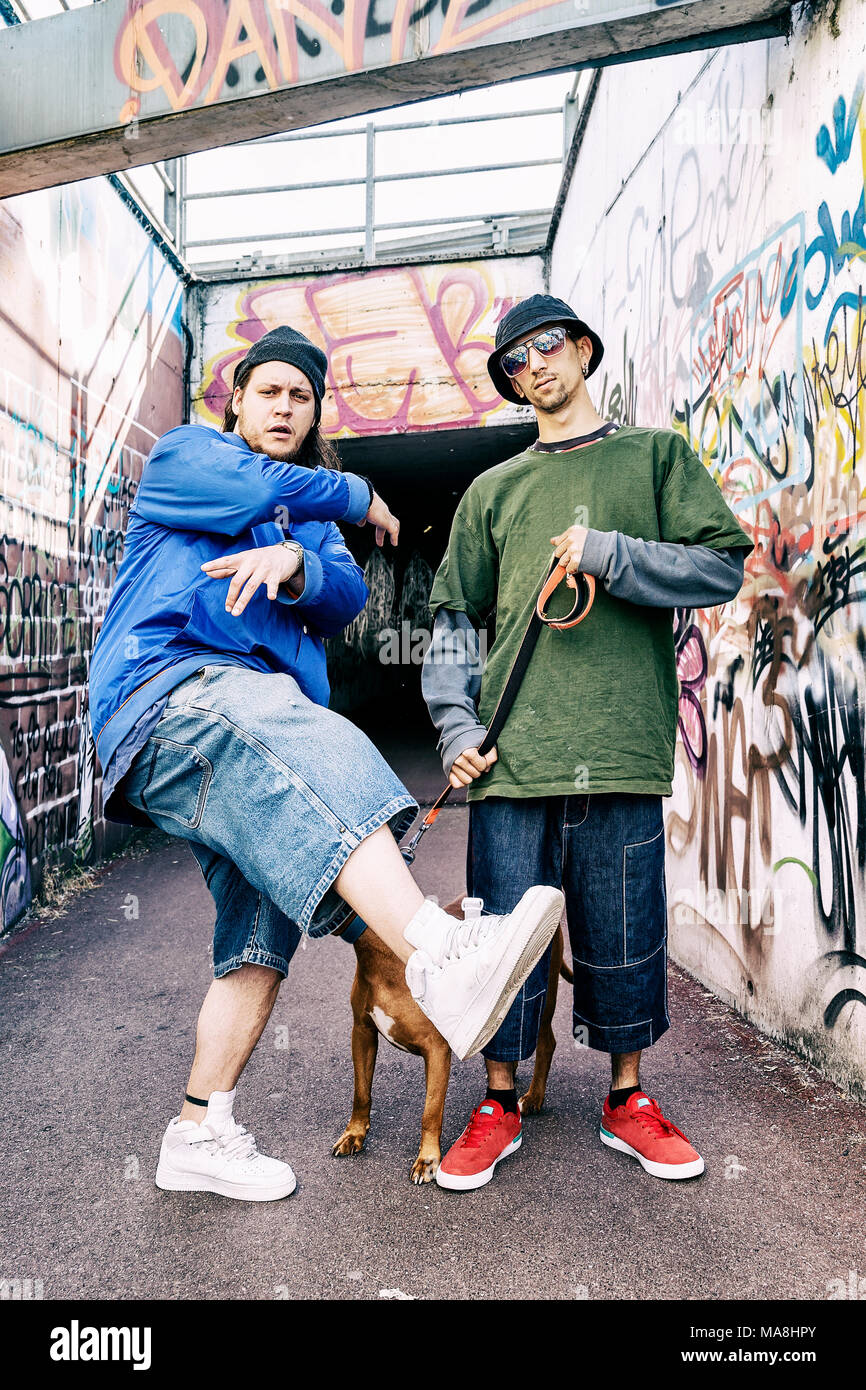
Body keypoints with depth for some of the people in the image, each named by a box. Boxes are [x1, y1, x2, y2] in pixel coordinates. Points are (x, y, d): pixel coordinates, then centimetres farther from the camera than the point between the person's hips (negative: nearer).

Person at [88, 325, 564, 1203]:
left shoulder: (316, 520, 29)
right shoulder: (182, 455, 17)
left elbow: (345, 603, 7)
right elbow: (259, 488, -6)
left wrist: (295, 563, -16)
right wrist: (359, 499, 11)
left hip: (257, 726, 6)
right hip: (171, 688, -6)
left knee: (262, 937, -2)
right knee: (316, 756, -37)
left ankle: (199, 1134, 8)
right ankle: (439, 958, -56)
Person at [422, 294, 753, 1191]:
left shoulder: (657, 456, 14)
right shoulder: (493, 490, 18)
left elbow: (724, 566, 3)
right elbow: (455, 620, 14)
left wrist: (612, 555, -9)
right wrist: (457, 727, 2)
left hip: (622, 744, -1)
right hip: (512, 750, 1)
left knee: (625, 932, 7)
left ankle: (627, 1100, 27)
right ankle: (499, 1105, 21)